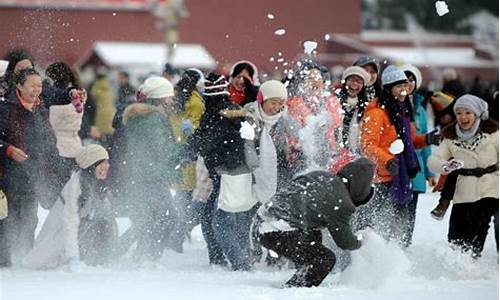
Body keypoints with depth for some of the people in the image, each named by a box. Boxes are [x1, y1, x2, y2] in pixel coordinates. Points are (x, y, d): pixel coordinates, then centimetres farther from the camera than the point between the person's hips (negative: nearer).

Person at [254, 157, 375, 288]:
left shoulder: (319, 175, 13)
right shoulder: (341, 204, -9)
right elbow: (345, 242, 4)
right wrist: (359, 242, 26)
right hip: (277, 232, -9)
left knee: (314, 236, 31)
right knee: (325, 259, 0)